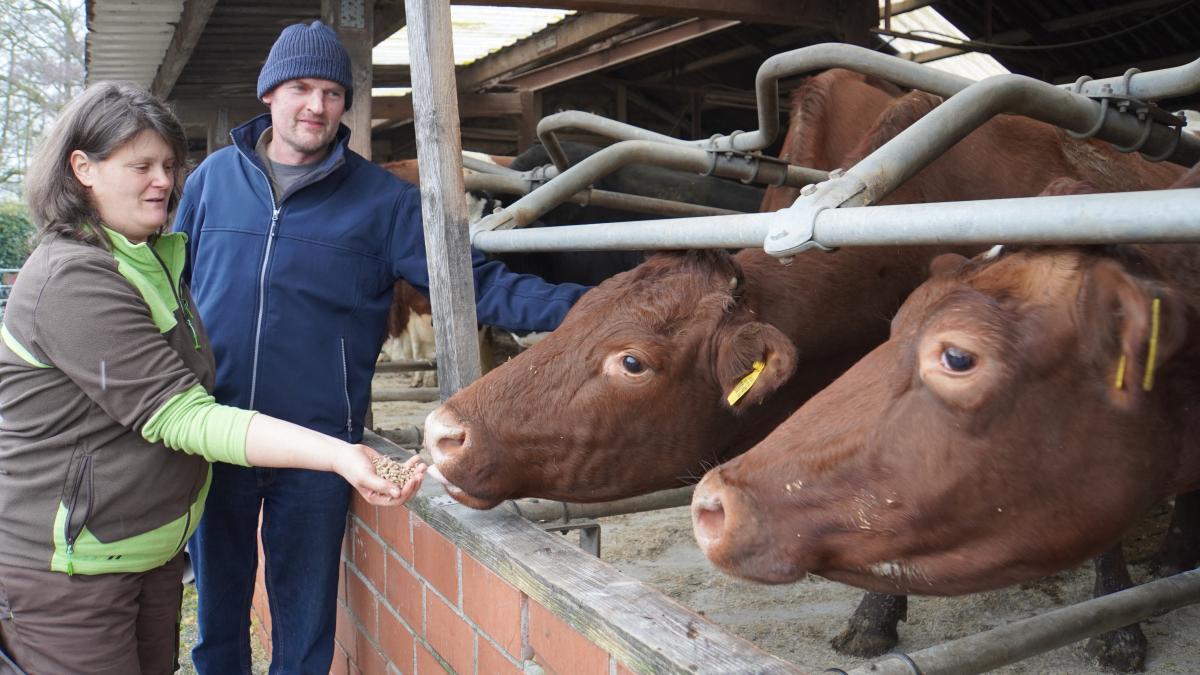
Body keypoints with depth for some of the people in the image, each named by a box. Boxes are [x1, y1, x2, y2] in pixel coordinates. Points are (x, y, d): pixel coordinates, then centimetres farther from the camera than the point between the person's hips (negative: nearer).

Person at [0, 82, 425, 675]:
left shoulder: (159, 257, 9)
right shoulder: (72, 280, -22)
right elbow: (178, 415, -29)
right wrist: (337, 454, -38)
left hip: (154, 552, 9)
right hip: (68, 569, -9)